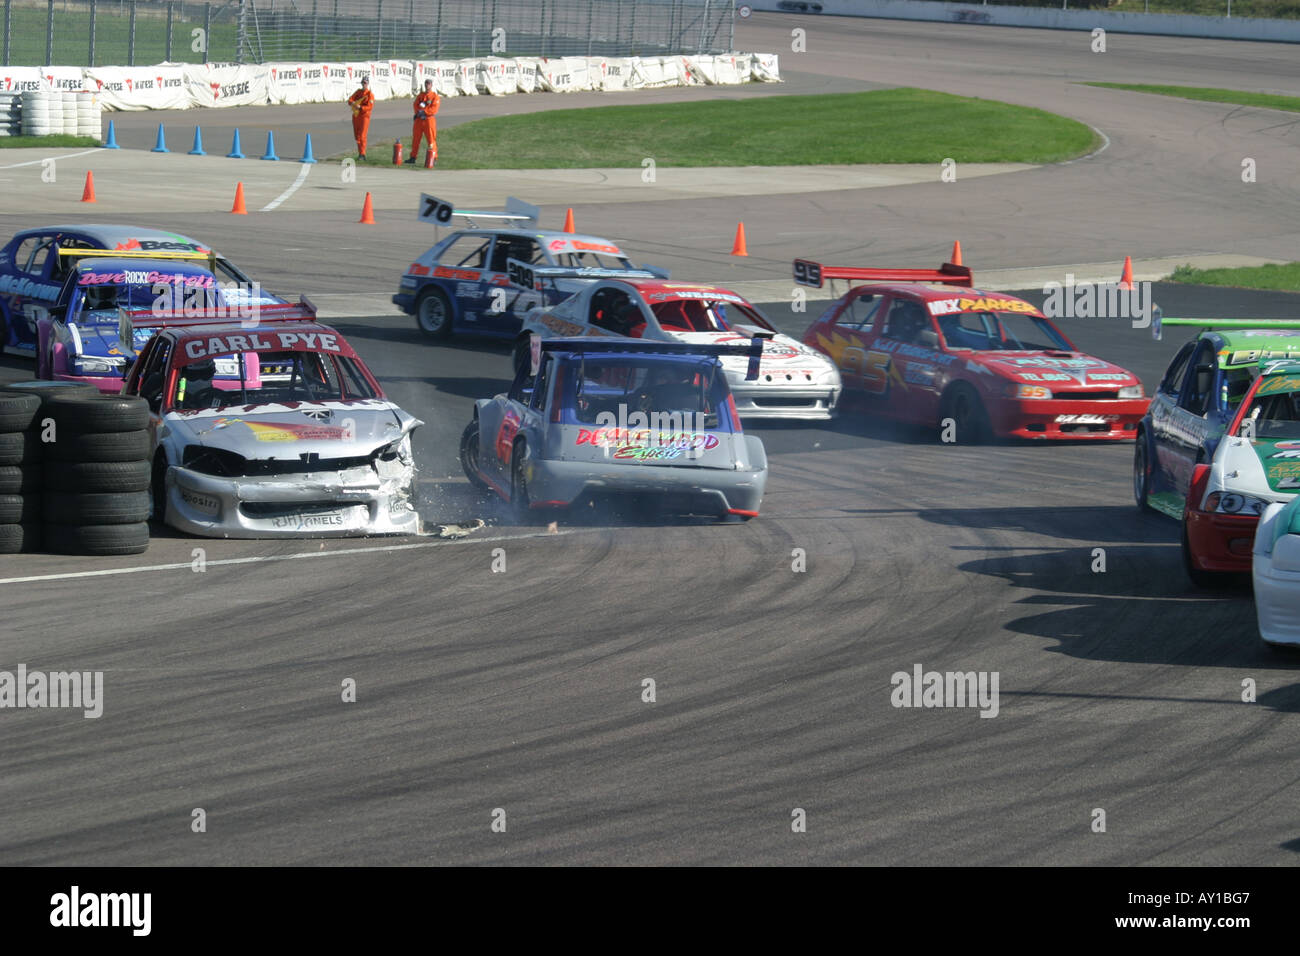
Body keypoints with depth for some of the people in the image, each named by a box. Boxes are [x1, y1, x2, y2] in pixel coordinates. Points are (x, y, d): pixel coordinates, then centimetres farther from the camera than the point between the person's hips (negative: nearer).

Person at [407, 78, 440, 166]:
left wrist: (423, 111, -17)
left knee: (431, 139, -5)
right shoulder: (420, 96, 13)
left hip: (429, 120, -5)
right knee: (415, 139, 7)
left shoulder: (435, 96, -2)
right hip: (419, 120, 5)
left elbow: (434, 109, -12)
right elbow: (416, 106, 3)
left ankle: (434, 158, 2)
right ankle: (413, 158, 14)